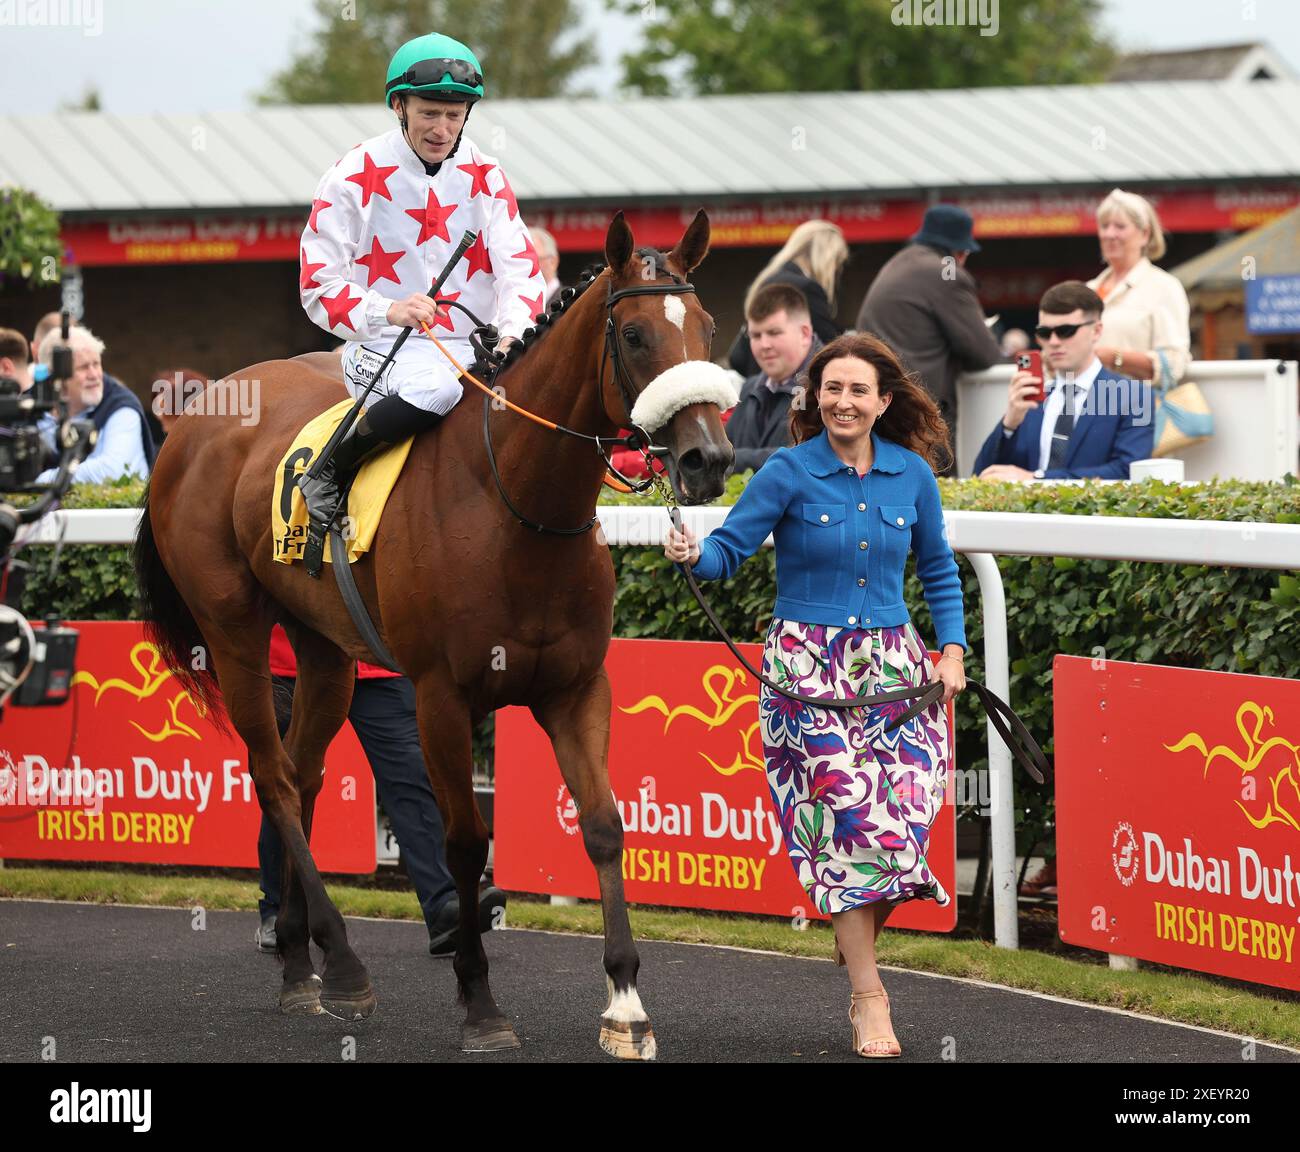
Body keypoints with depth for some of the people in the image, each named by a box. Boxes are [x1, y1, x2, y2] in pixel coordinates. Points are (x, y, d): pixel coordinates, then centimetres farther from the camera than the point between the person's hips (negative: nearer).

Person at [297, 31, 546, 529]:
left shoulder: (486, 176, 9)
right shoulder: (355, 176, -3)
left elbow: (518, 265, 1)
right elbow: (319, 284, -6)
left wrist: (513, 334, -21)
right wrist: (389, 310, -26)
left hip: (475, 350, 5)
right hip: (385, 351, -4)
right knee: (437, 386, -37)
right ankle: (327, 473, -19)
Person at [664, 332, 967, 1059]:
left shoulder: (913, 474, 6)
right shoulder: (790, 473, -4)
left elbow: (938, 570, 17)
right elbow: (731, 549, -7)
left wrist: (952, 648, 7)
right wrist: (693, 554, -29)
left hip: (892, 663, 4)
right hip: (810, 665, -3)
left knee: (909, 805, -6)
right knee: (850, 815, -11)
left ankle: (860, 936, 23)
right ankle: (869, 997, -5)